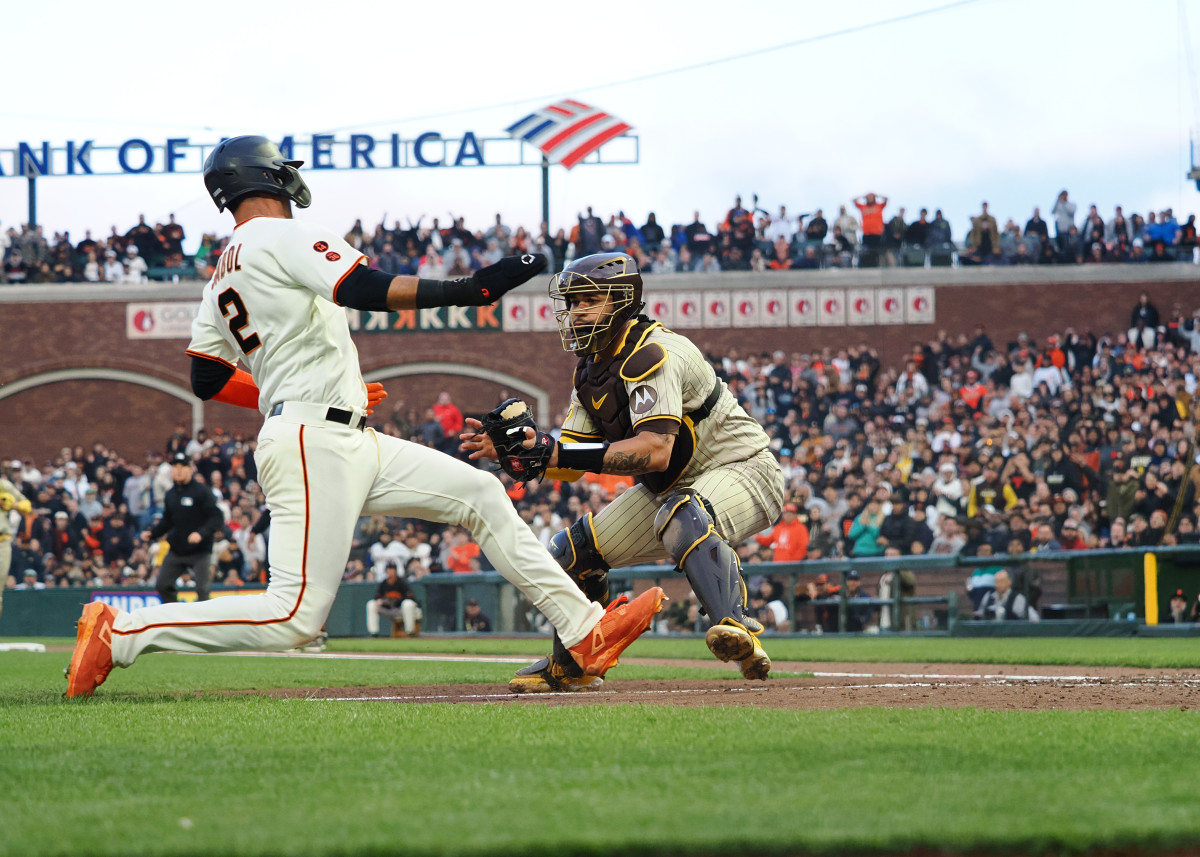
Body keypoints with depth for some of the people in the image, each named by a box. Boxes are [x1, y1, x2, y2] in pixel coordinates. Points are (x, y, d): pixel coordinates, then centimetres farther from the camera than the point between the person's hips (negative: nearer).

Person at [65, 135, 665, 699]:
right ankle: (119, 634, -11)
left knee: (481, 494, 9)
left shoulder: (220, 278, 19)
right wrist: (467, 290, -24)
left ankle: (585, 631, 7)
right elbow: (363, 288, -21)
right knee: (294, 617, -16)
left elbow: (206, 380, 21)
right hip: (312, 445, -10)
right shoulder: (283, 238, -6)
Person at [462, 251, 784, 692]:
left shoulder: (651, 354, -26)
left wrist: (558, 452, -41)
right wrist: (504, 447, -14)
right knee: (571, 551, 7)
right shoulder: (591, 371, 3)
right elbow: (570, 466, 3)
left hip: (741, 470, -9)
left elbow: (655, 452, -38)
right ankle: (570, 666, 28)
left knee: (682, 517, -41)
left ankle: (739, 632, -49)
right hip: (670, 487, 9)